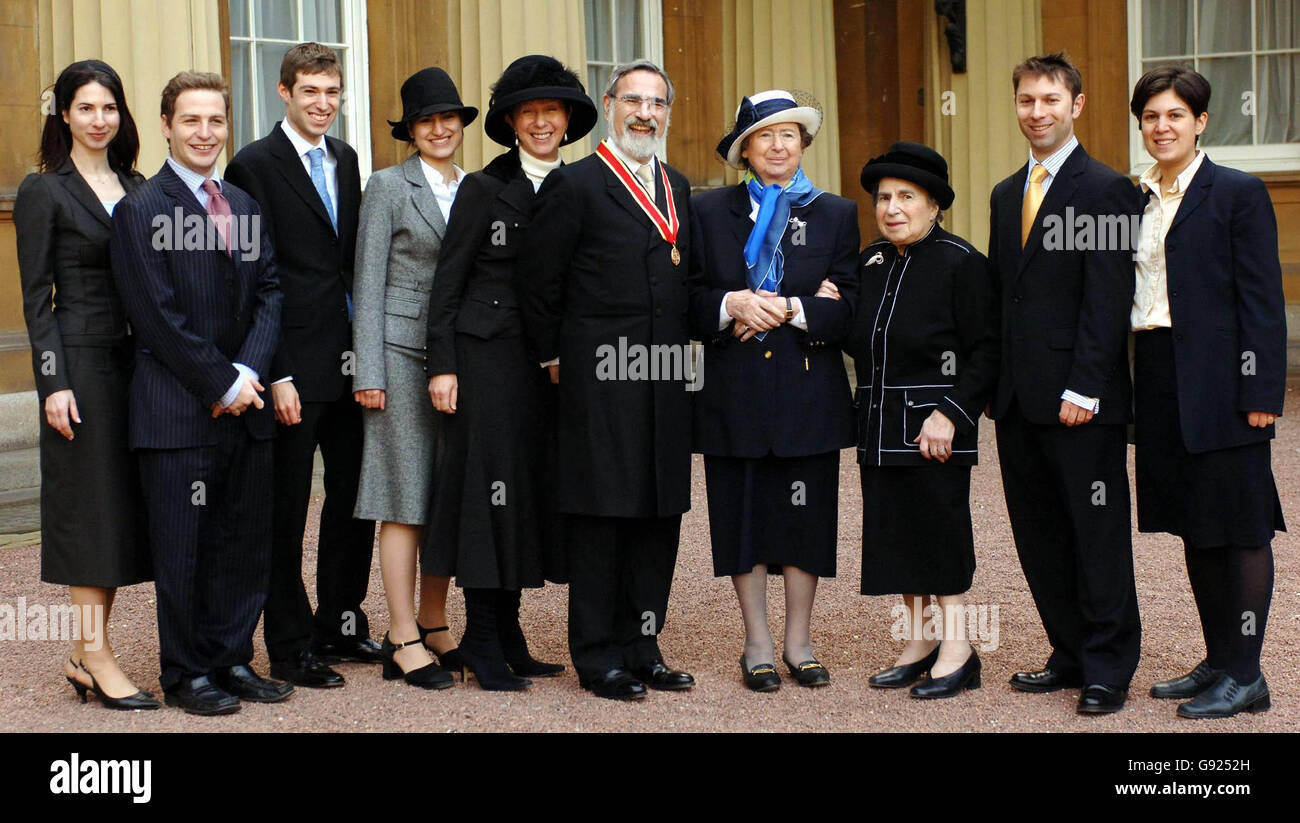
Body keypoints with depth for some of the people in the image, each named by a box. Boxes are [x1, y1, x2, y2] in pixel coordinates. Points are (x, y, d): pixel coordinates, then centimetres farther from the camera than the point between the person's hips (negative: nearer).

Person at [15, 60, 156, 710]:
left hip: (135, 358, 6)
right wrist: (53, 381, -14)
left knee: (122, 502, 6)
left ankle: (86, 656, 12)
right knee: (90, 499, -5)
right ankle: (95, 654, 0)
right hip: (79, 358, -6)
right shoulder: (44, 192, -3)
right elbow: (36, 296, -7)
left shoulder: (136, 189, 13)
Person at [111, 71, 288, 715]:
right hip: (178, 413, -6)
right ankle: (187, 674, 12)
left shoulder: (244, 205, 14)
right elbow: (158, 317, -12)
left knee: (246, 541, 9)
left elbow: (268, 292, 9)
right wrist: (222, 384, -12)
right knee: (183, 547, 1)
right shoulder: (141, 210, -6)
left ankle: (232, 660, 21)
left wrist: (247, 371, -7)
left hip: (245, 405, 6)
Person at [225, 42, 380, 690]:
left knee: (355, 500, 13)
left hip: (349, 361, 7)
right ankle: (290, 648, 11)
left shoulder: (345, 160, 14)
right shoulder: (255, 165, -8)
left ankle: (340, 625, 27)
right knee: (287, 509, 3)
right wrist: (276, 374, -16)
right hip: (294, 366, -7)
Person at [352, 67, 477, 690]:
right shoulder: (389, 186, -1)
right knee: (408, 499, -4)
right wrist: (368, 372, -10)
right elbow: (369, 283, -4)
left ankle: (434, 627, 16)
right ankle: (404, 643, -1)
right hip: (404, 352, -5)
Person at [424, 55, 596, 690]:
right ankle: (483, 638, 0)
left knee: (533, 485, 6)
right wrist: (442, 366, -11)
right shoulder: (484, 189, -2)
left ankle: (507, 634, 14)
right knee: (489, 478, -6)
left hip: (547, 365, 5)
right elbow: (447, 283, -4)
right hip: (487, 356, -5)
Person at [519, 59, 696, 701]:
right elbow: (538, 284, -4)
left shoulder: (678, 189, 16)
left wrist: (682, 351, 13)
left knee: (660, 516, 9)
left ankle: (641, 647, 19)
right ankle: (598, 656, 6)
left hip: (666, 382, 7)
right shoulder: (574, 185, -5)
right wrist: (553, 359, -1)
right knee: (600, 516, -2)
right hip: (599, 382, -6)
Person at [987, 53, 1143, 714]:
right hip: (1019, 400, 7)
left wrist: (1083, 389, -18)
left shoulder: (1106, 191, -7)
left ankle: (1108, 670, 8)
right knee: (1039, 535, 11)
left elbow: (1108, 301, -13)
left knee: (1098, 535, 0)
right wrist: (996, 384, 11)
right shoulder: (1006, 195, 16)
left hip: (1081, 401, -7)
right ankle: (1070, 655, 21)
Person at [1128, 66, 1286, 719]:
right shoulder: (1136, 199, 13)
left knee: (1241, 525, 0)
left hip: (1220, 383, -7)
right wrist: (1126, 382, 6)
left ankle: (1245, 675, 5)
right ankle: (1218, 660, 22)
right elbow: (1127, 292, 13)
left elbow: (1262, 299, -9)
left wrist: (1260, 391, -15)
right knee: (1193, 524, 13)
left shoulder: (1239, 194, -5)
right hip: (1160, 382, 7)